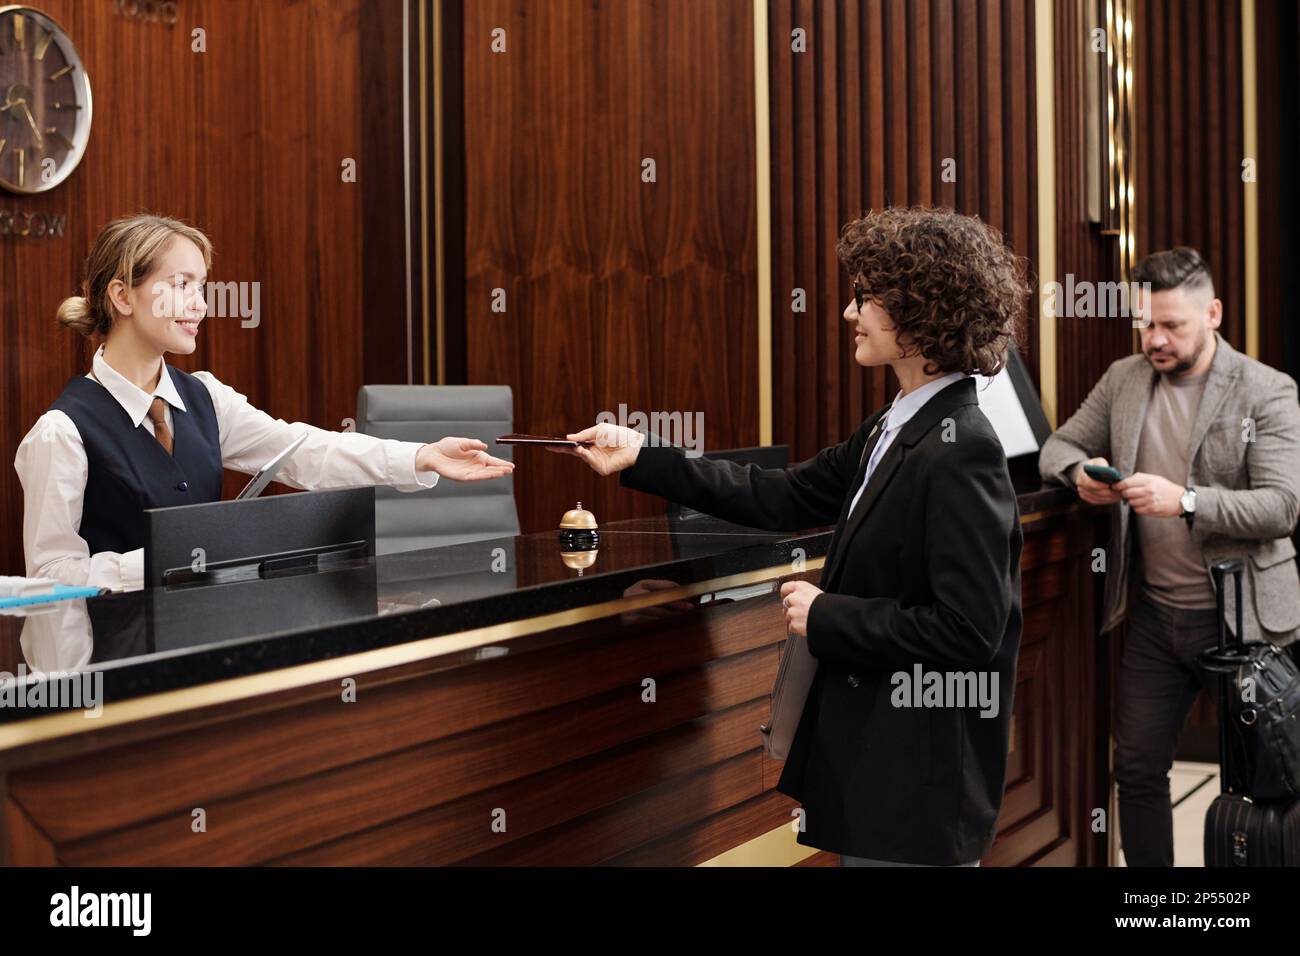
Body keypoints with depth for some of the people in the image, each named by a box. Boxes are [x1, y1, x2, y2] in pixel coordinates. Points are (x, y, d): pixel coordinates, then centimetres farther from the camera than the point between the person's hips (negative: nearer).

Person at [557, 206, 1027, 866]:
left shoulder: (960, 450, -21)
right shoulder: (893, 429, 8)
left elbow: (967, 631, -25)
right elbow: (781, 498, 11)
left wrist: (826, 616, -16)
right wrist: (641, 460, 9)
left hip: (919, 774, -9)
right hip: (874, 742, 9)